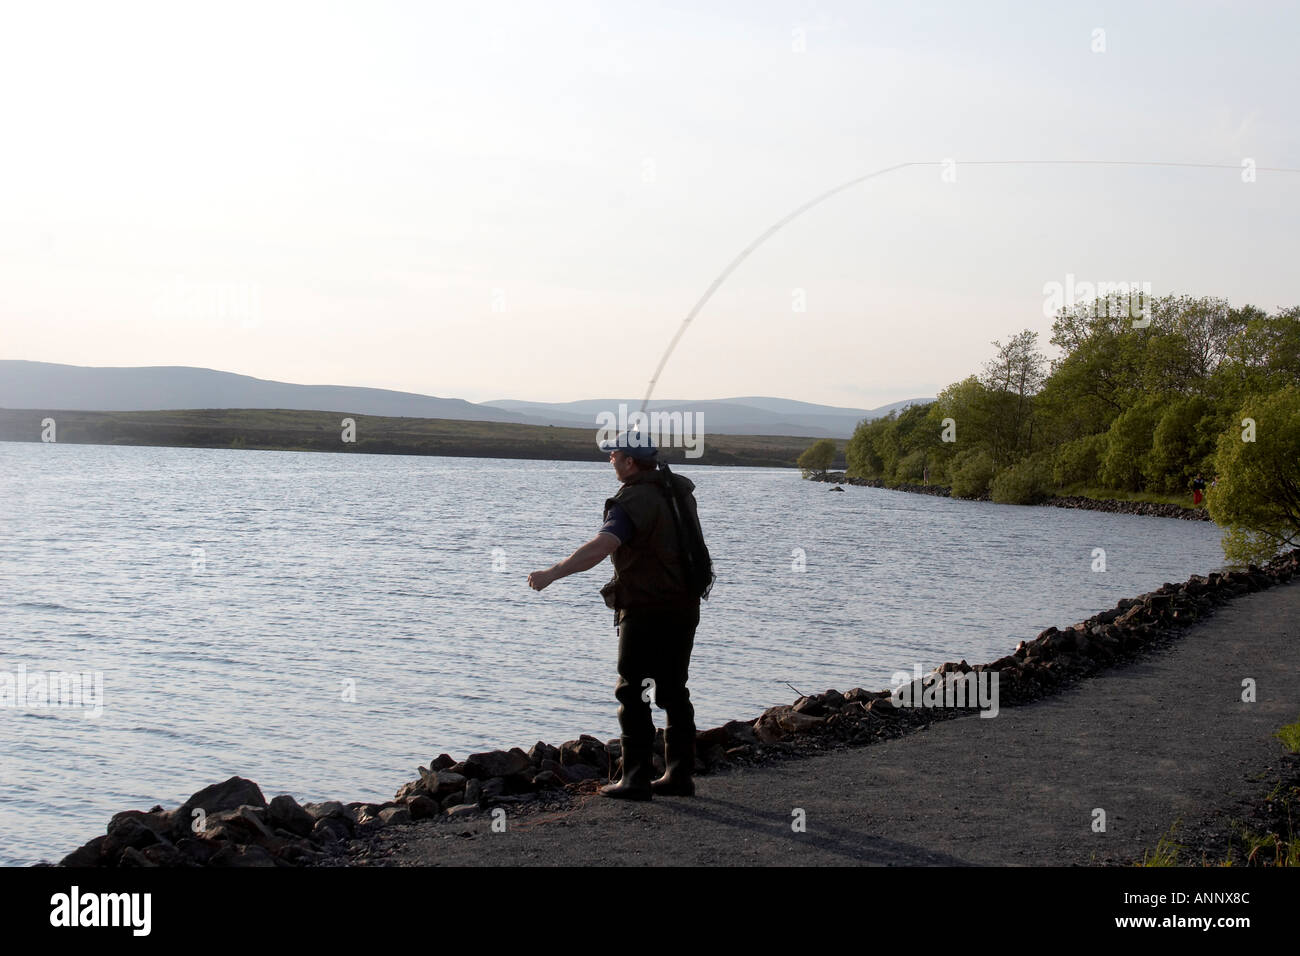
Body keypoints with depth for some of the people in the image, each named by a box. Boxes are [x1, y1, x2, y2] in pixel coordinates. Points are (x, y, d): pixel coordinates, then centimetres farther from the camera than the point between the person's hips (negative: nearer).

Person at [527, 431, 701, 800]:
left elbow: (599, 547, -32)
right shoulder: (679, 488, 8)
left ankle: (636, 780, -1)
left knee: (633, 694, -1)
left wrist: (552, 573, -33)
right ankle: (679, 775, 17)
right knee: (674, 693, 14)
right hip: (684, 608, 8)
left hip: (645, 612, -8)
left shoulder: (632, 503, -18)